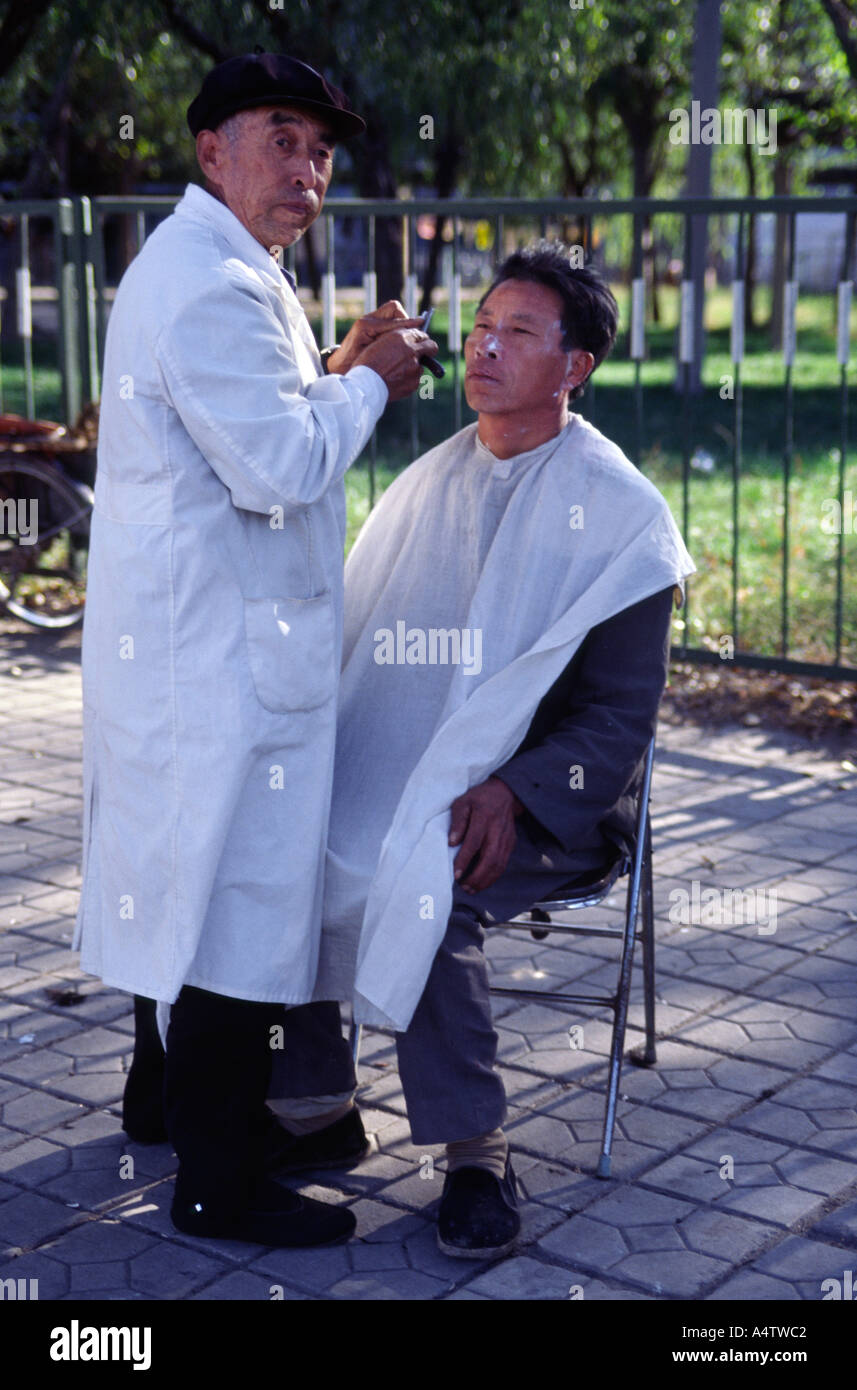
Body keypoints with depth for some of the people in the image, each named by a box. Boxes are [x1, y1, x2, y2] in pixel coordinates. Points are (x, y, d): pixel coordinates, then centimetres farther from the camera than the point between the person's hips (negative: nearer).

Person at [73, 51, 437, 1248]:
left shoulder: (213, 270, 17)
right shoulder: (213, 285, -19)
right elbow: (281, 468, -24)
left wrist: (338, 372, 11)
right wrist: (366, 384, -10)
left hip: (186, 641, 11)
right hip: (222, 649, -11)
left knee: (184, 874, 22)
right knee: (238, 894, -3)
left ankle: (162, 1091, 39)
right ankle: (219, 1182, 8)